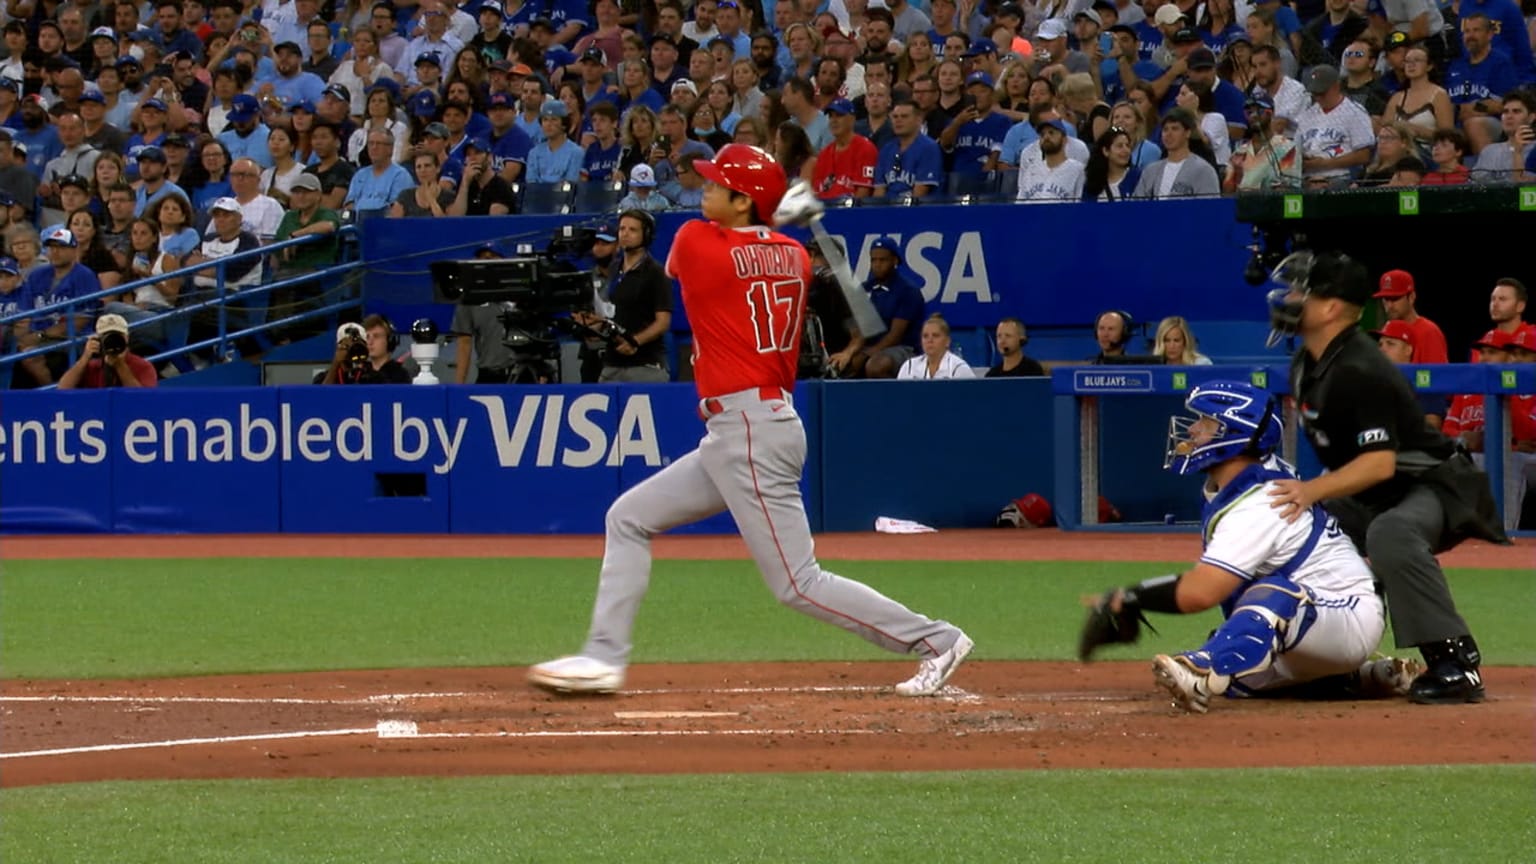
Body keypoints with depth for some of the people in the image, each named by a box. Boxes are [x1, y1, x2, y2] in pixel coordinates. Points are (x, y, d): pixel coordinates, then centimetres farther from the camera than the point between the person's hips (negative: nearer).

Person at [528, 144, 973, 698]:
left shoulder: (696, 242, -12)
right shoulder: (794, 257, 6)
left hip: (752, 437, -10)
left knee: (798, 584, -6)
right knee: (628, 518, 13)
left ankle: (935, 640, -2)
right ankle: (604, 656, 11)